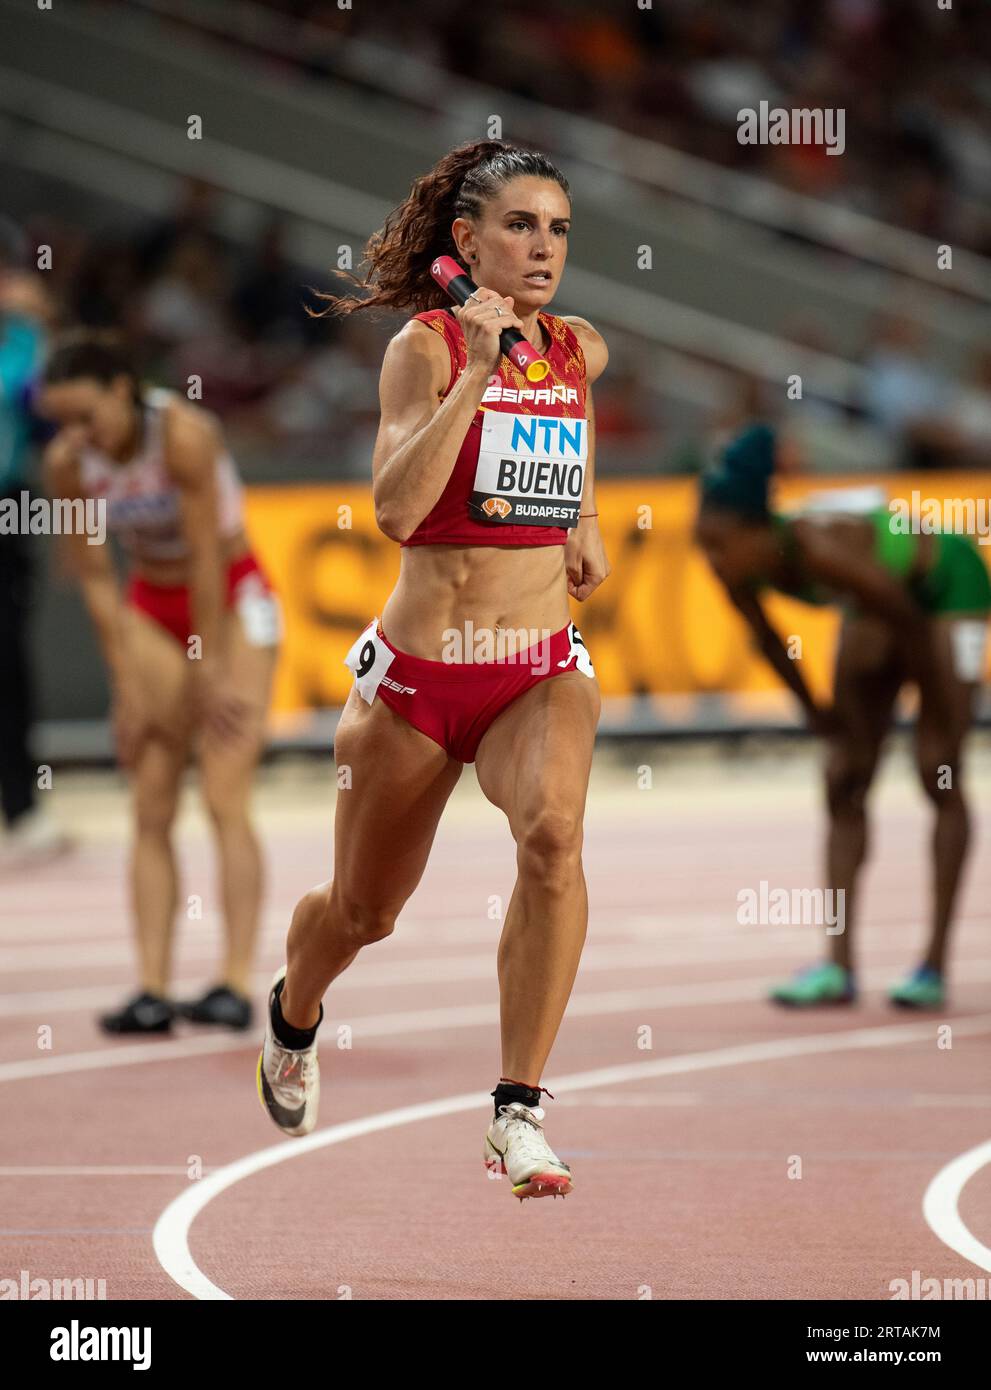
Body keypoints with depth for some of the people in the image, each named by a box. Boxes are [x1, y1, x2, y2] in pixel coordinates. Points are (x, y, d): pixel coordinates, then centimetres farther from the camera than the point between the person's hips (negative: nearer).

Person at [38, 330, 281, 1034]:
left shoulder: (184, 434, -27)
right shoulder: (68, 463, -11)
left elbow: (206, 558, -22)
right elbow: (96, 580, -4)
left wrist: (211, 669, -18)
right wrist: (128, 686, -6)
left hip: (231, 600, -5)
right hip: (151, 612, 5)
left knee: (225, 797, -14)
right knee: (151, 810, -4)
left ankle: (238, 983, -18)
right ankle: (153, 989, -7)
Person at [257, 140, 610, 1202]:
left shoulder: (581, 353, 7)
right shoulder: (425, 346, -9)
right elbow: (395, 508, -25)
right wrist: (476, 374, -28)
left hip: (543, 669, 2)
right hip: (418, 672, -2)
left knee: (552, 833, -30)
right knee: (362, 911, 15)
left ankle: (519, 1112, -27)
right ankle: (293, 1014, 53)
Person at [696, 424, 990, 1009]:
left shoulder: (821, 550, -41)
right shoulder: (737, 568, -22)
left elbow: (912, 626, -29)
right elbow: (767, 638, -1)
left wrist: (939, 713, -18)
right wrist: (813, 709, 8)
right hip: (880, 598, 7)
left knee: (939, 773, -8)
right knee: (844, 780, -1)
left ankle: (935, 966, -6)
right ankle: (840, 966, -2)